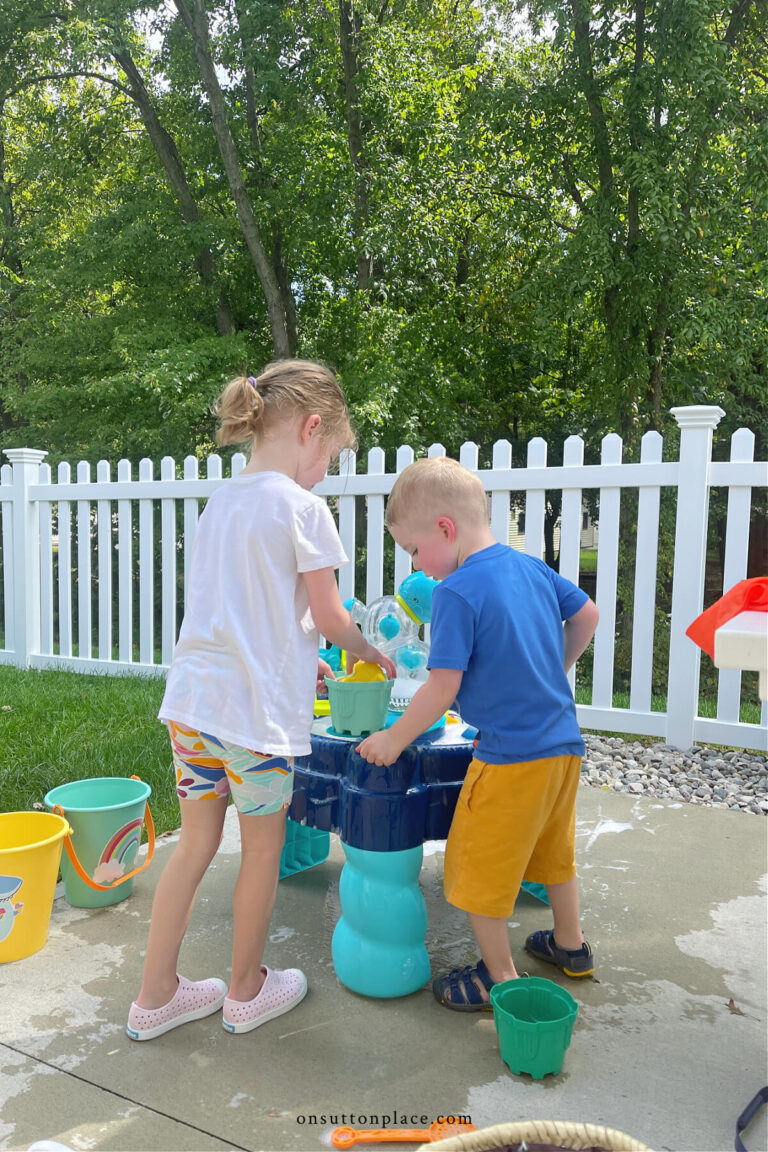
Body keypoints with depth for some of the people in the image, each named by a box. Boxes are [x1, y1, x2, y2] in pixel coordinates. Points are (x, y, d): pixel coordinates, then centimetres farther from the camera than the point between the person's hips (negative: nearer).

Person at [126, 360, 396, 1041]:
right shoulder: (301, 506, -12)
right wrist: (375, 657, 12)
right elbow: (329, 616, -7)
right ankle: (247, 990, 34)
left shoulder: (222, 499, 10)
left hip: (192, 698, 7)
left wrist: (302, 659, 21)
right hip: (256, 706, -7)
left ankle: (156, 995, 31)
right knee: (263, 848, 14)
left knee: (196, 843, 19)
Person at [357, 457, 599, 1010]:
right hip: (564, 741, 9)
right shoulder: (532, 567, 3)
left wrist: (394, 740, -7)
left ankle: (499, 975, 26)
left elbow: (442, 689, -20)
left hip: (510, 756, -9)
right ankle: (571, 945, 46)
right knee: (553, 849, 28)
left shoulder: (457, 591, -19)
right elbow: (587, 614, 17)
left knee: (480, 869, 10)